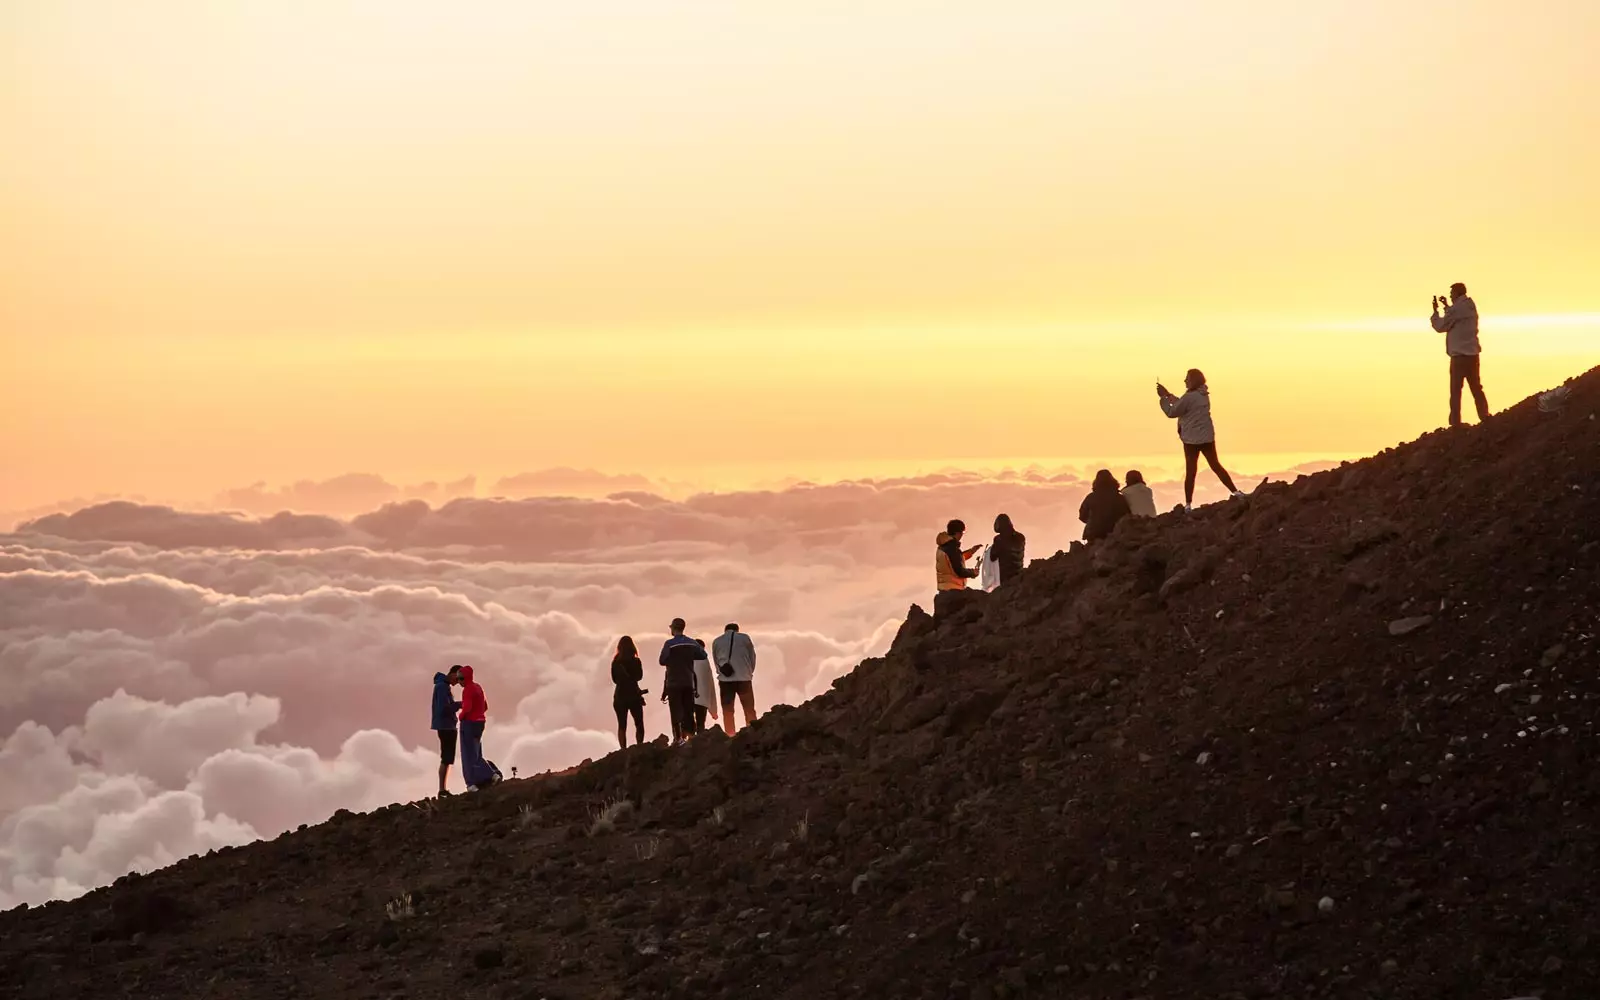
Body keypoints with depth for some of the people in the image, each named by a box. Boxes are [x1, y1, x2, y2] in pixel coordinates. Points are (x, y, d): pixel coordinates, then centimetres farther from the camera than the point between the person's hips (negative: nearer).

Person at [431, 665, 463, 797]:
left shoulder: (444, 686, 16)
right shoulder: (442, 687, -14)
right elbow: (444, 708, -20)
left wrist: (458, 705, 2)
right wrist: (460, 705, -10)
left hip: (448, 726, 10)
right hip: (445, 726, -10)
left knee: (447, 758, 11)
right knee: (446, 758, -10)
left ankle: (443, 789, 12)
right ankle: (442, 790, -11)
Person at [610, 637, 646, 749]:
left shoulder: (615, 662, 0)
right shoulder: (635, 661, -9)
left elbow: (614, 679, 8)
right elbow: (639, 676, 1)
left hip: (619, 695, 2)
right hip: (633, 695, -2)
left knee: (622, 726, 4)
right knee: (639, 724, 8)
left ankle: (623, 749, -5)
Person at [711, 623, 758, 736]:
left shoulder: (716, 641, 11)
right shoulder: (745, 638, 6)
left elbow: (716, 661, 11)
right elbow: (752, 657, 9)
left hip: (725, 679, 1)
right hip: (743, 678, -1)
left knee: (727, 711, 3)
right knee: (749, 710, 4)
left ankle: (730, 737, -3)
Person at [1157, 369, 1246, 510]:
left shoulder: (1189, 396, -17)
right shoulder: (1204, 394, 8)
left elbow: (1172, 412, -12)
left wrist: (1163, 397, -2)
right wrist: (1168, 395, 18)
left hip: (1192, 439, -6)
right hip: (1207, 436, 6)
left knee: (1190, 472, 0)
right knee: (1216, 466, 13)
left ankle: (1188, 504, 3)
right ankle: (1236, 492, 9)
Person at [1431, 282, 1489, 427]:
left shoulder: (1457, 308, -14)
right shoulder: (1470, 306, 10)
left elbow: (1440, 326, -7)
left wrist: (1435, 310, 6)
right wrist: (1446, 306, 25)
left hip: (1459, 355, -7)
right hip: (1473, 353, 7)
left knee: (1455, 390, -3)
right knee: (1476, 388, 13)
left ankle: (1455, 422, -6)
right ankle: (1484, 417, 11)